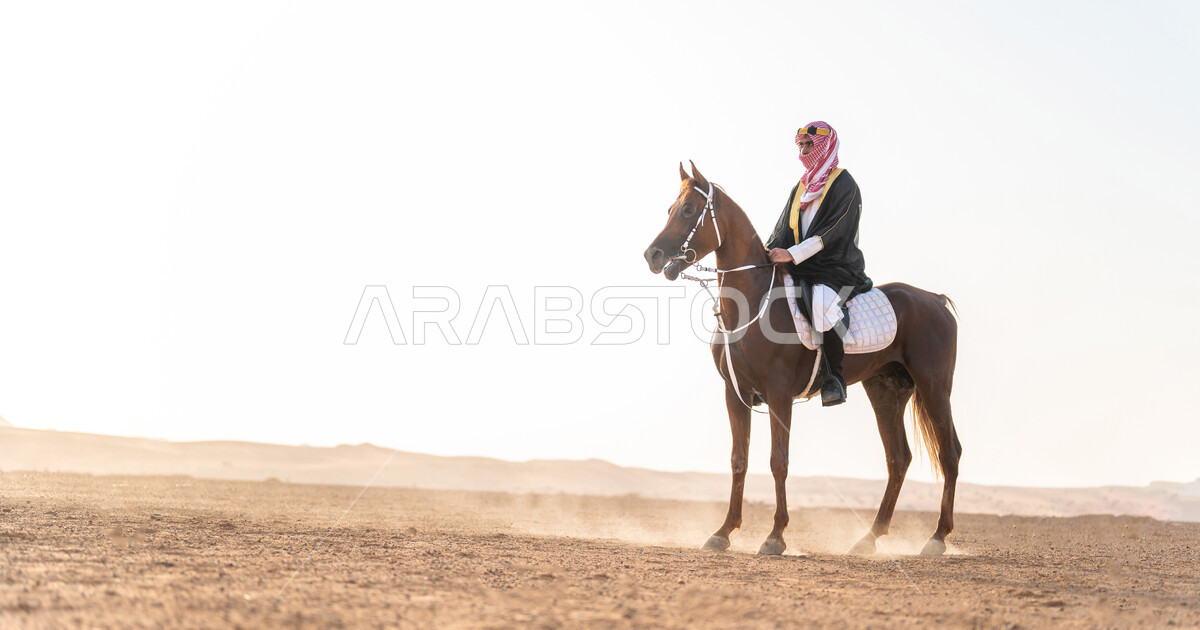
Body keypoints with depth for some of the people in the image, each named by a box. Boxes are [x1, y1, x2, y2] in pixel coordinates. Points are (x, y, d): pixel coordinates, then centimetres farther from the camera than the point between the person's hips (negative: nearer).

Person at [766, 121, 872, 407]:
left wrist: (793, 254, -24)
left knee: (822, 303, -38)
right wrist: (769, 253, -2)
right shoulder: (801, 188, 20)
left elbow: (833, 231, -16)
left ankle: (834, 377, -29)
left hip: (837, 268, -8)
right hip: (801, 270, 8)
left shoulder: (844, 185, -4)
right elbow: (783, 230, 18)